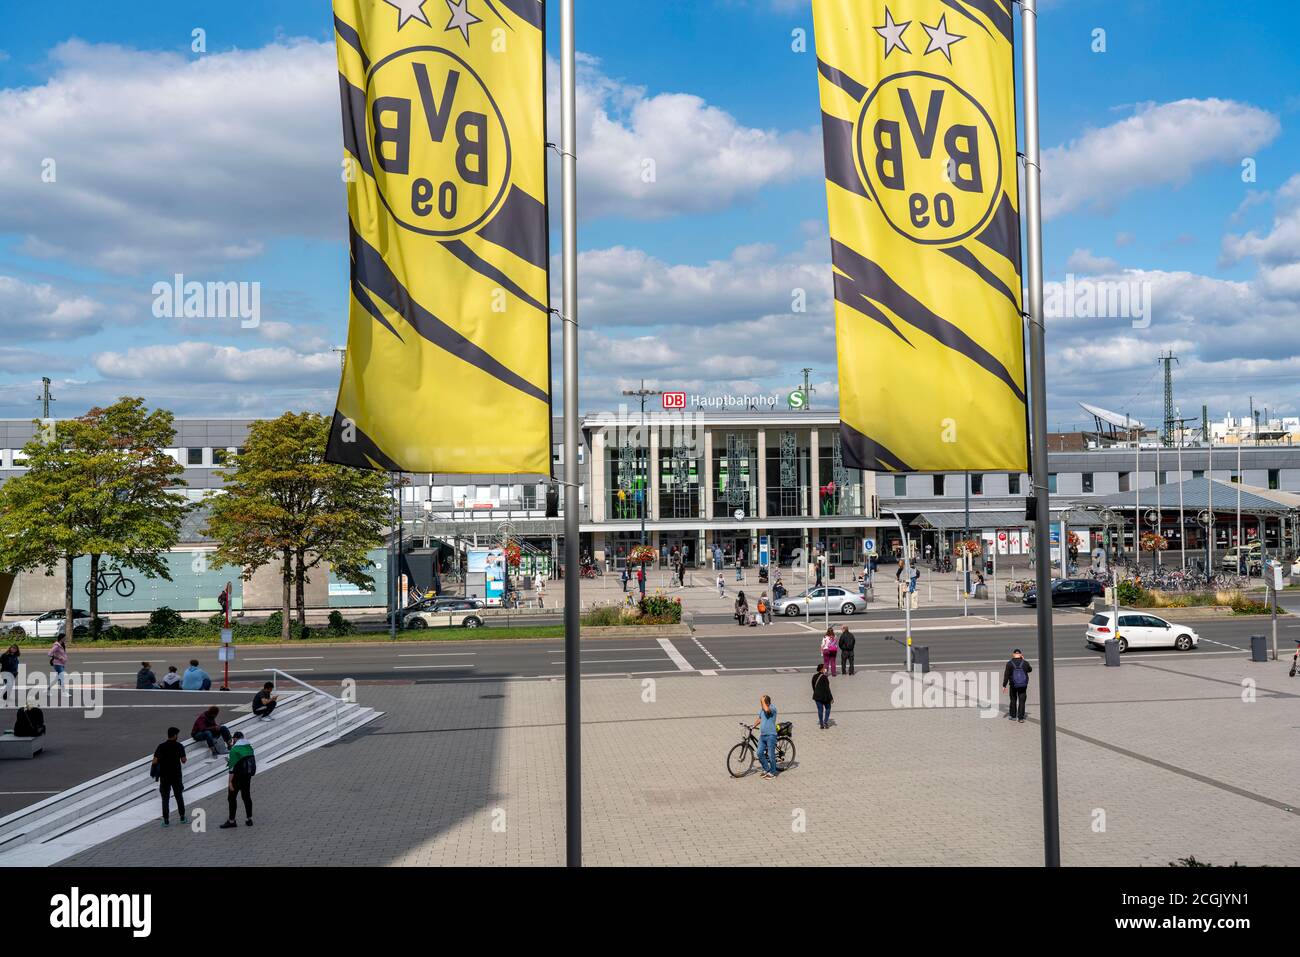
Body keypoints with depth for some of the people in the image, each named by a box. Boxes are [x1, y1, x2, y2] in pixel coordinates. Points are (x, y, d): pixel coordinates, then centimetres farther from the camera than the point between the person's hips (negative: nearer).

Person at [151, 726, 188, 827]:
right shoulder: (179, 746, -6)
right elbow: (183, 761, -1)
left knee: (165, 798, 6)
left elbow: (155, 761, -12)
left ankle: (166, 821, 6)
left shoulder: (161, 747, -6)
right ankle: (182, 817, 19)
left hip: (164, 776, 0)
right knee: (179, 796, 15)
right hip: (176, 776, 0)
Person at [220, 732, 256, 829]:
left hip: (237, 777, -7)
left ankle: (231, 821, 7)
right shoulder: (249, 747, 5)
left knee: (231, 797, 4)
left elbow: (232, 767, -20)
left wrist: (230, 782, -18)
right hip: (248, 776, 7)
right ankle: (249, 819, 20)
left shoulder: (234, 750, -16)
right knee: (246, 796, 16)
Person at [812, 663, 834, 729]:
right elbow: (827, 688, -17)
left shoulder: (814, 677, 1)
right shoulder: (824, 677, -19)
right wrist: (831, 697, -10)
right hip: (824, 696, -5)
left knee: (820, 710, 12)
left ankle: (821, 724, 15)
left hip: (817, 696, 5)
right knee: (828, 708, 16)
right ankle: (825, 722, 9)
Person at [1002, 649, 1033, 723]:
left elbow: (1006, 675, -11)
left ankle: (1013, 716, 23)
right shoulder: (1025, 663, -5)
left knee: (1013, 700, 15)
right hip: (1023, 685, 0)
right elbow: (1030, 669, 16)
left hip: (1013, 685, 0)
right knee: (1022, 701, 3)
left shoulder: (1009, 664, -9)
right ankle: (1021, 718, -2)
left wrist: (1004, 685, -9)